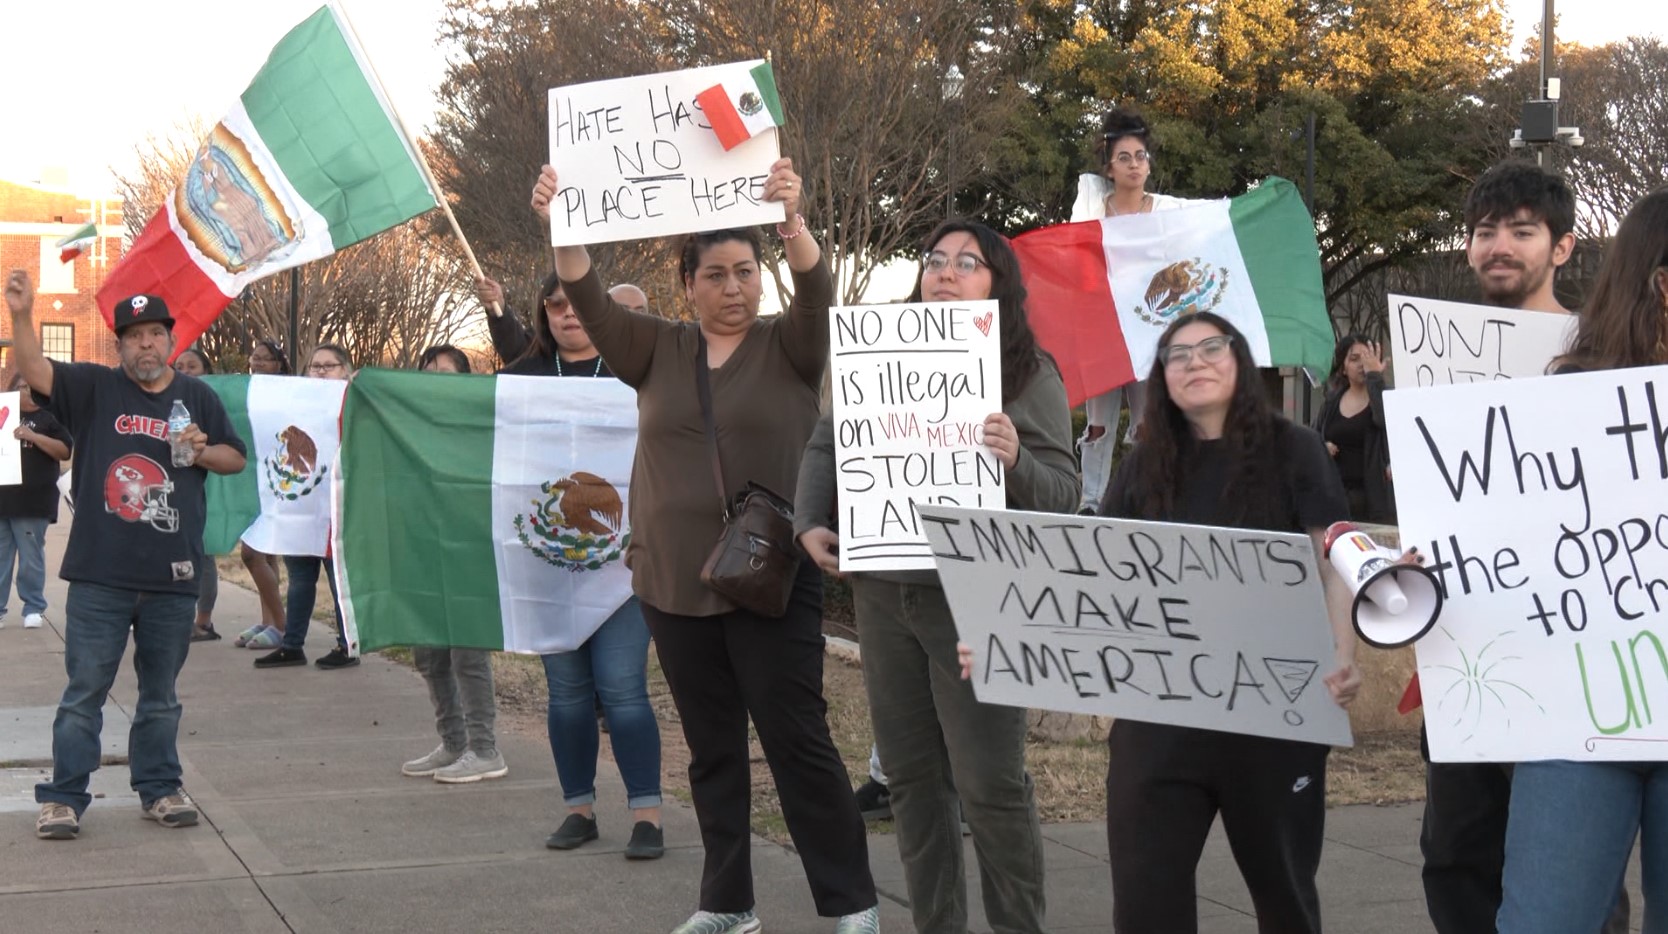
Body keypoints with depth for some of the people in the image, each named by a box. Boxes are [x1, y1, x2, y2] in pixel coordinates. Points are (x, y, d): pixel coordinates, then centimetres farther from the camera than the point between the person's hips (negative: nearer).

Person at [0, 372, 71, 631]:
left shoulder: (50, 417, 3)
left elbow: (65, 452, -7)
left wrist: (33, 436, -17)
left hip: (32, 501, -4)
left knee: (31, 558, 0)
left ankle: (34, 609, 8)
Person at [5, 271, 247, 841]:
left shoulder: (198, 398, 8)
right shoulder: (95, 388, 1)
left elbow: (236, 458, 14)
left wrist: (204, 453, -8)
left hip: (172, 580, 2)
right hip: (99, 578, -2)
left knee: (160, 696, 13)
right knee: (84, 694, 2)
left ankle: (159, 790, 24)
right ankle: (64, 797, 8)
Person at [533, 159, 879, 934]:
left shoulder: (789, 346, 0)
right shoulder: (658, 351, 8)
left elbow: (818, 292, -18)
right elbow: (589, 300, -4)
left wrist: (791, 219, -37)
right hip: (674, 582, 4)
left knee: (797, 741, -2)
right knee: (711, 749, 12)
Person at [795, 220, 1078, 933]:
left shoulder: (1030, 373, -2)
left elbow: (1064, 492, -7)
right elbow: (824, 446, 17)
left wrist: (1015, 460, -26)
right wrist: (811, 524, 3)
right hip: (882, 591, 5)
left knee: (989, 782, -5)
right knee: (910, 775, 11)